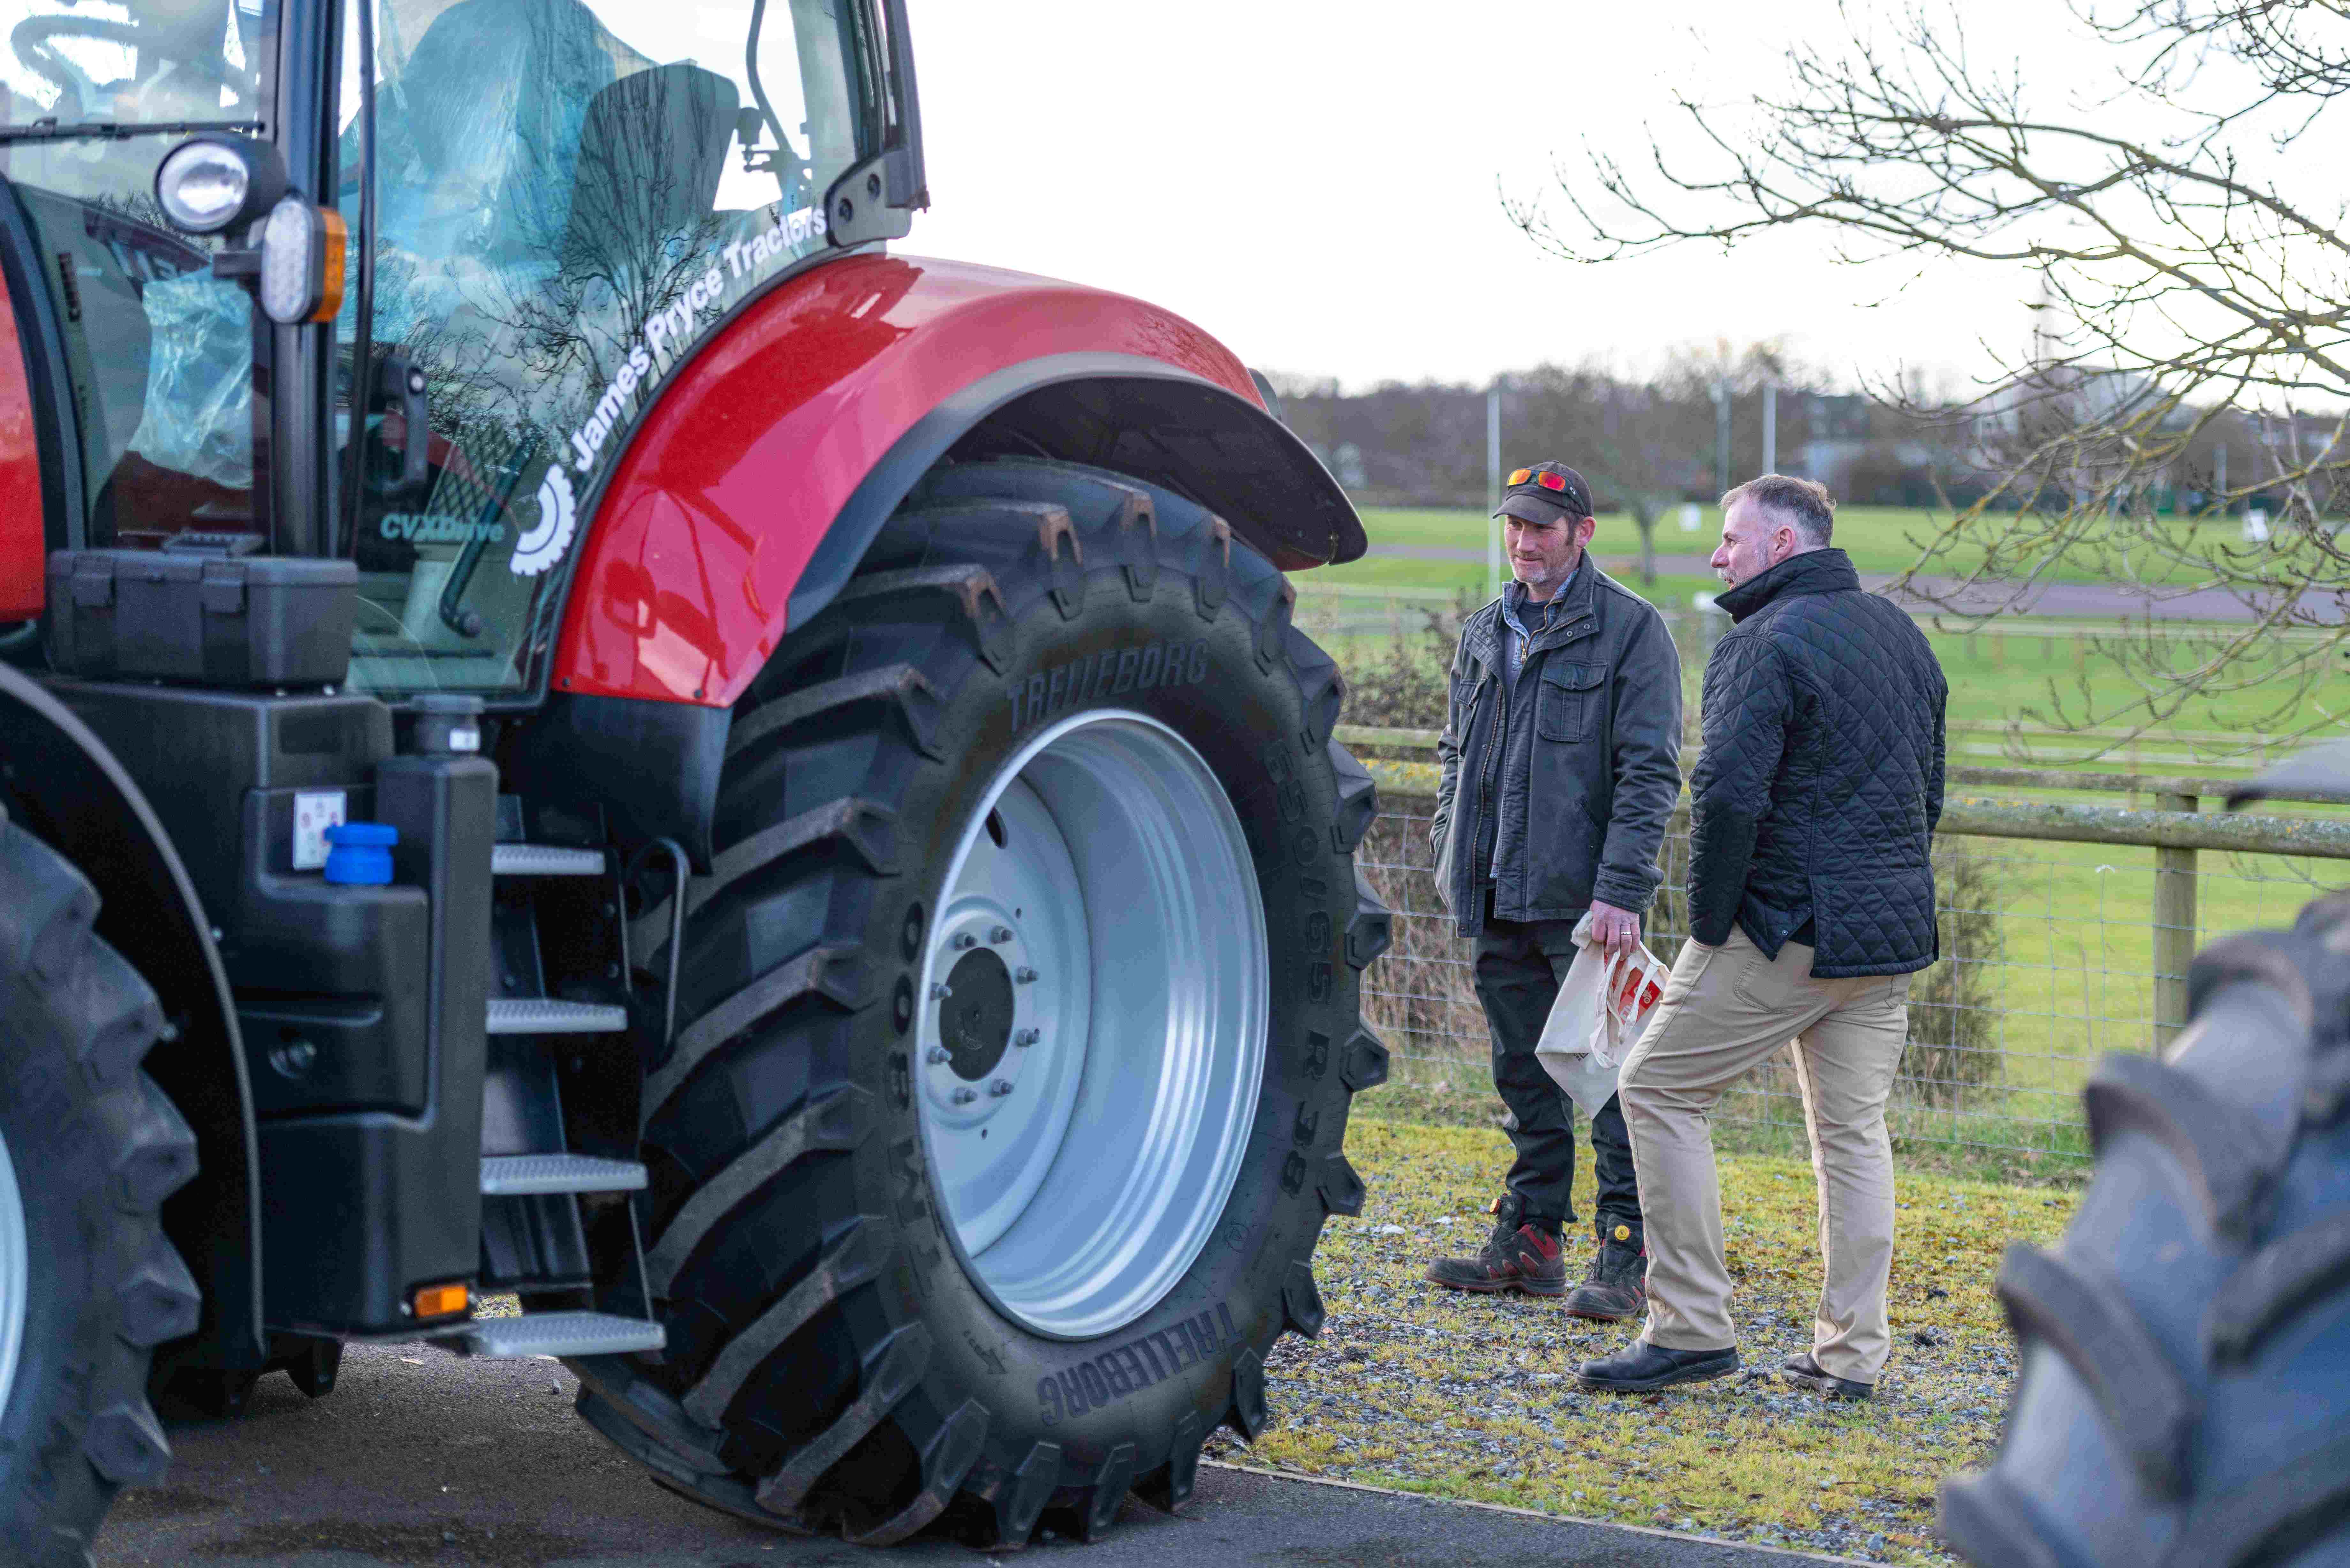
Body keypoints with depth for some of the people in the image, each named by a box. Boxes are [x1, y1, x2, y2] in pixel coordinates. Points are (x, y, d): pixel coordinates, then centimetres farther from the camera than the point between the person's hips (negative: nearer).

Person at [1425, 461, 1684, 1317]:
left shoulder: (1630, 629, -5)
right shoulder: (1484, 633, 15)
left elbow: (1650, 771, -10)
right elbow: (1456, 752, 24)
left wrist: (1620, 891, -17)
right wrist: (1452, 853, 12)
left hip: (1584, 897, -7)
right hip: (1499, 895, 7)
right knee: (1524, 1071, 13)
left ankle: (1624, 1258, 1)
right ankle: (1529, 1243, 21)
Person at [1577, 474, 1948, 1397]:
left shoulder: (1764, 643, -12)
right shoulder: (1901, 635, 15)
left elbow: (1729, 794, -21)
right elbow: (1929, 791, 21)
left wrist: (1708, 925, -11)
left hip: (1788, 930, -8)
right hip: (1892, 936, 8)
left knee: (1659, 1087, 2)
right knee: (1853, 1126, 12)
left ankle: (1691, 1327, 0)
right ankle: (1852, 1354, 12)